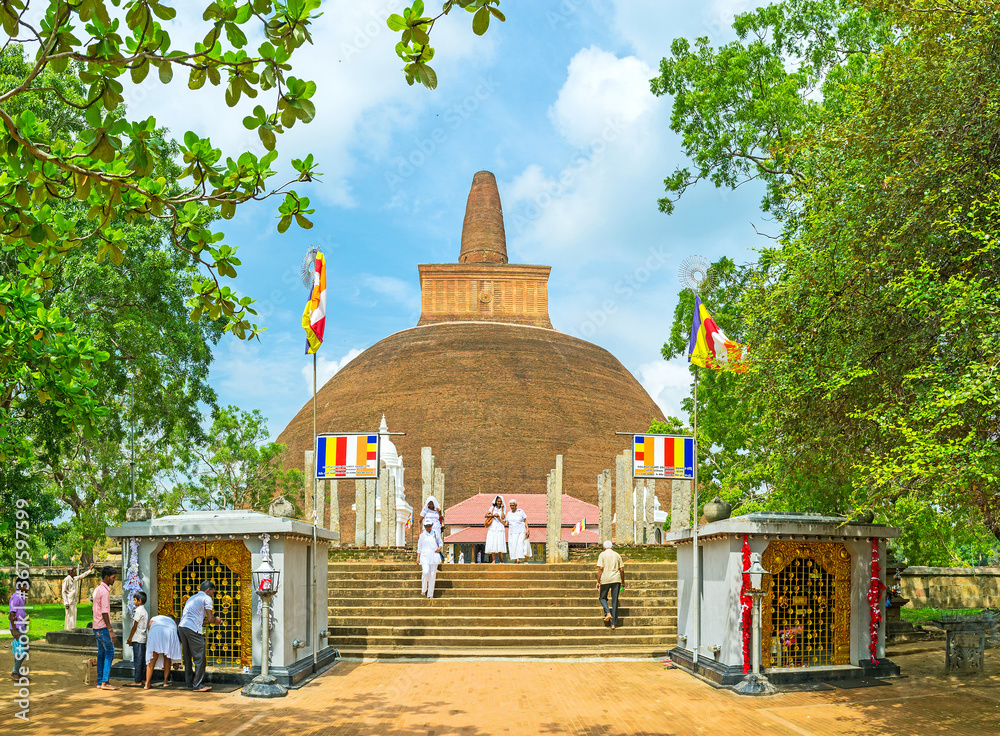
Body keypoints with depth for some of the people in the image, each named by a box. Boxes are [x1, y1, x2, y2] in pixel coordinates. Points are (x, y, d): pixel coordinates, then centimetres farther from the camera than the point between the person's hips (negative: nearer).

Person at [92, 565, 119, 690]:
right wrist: (111, 631, -22)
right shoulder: (105, 591, -16)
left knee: (101, 655, 11)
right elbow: (104, 613, -21)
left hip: (96, 627, 9)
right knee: (109, 653, -6)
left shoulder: (97, 590, 14)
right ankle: (105, 682, -9)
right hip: (103, 627, -9)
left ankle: (100, 682, 12)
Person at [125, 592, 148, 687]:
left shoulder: (138, 610, -12)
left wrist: (130, 639, -7)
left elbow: (134, 626, -12)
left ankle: (137, 681, -6)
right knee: (142, 660, 11)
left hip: (137, 639, -9)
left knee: (137, 660, -7)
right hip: (143, 639, 9)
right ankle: (141, 679, 15)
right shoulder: (145, 611, 16)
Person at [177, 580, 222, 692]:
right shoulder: (206, 598, 4)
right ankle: (197, 685, -2)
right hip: (192, 629, -8)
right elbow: (210, 618, -1)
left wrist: (209, 620, 27)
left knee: (187, 656, 17)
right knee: (199, 658, -2)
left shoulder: (192, 598, 29)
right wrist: (216, 620, 19)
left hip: (181, 627, 8)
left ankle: (189, 681, 23)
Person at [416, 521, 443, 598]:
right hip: (425, 557, -1)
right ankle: (423, 589, 2)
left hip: (434, 557, 1)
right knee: (426, 572, -21)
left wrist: (439, 548, -2)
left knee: (432, 575, -2)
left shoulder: (435, 535, 10)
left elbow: (440, 543, 20)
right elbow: (419, 548, 12)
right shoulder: (422, 536, 9)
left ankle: (430, 594, 5)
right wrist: (418, 557, 4)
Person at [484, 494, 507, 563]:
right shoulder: (492, 508, 12)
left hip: (500, 527, -1)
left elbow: (503, 517, -6)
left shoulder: (503, 509, 11)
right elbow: (486, 515, 3)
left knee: (500, 542, -11)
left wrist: (501, 509, -5)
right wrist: (493, 515, -10)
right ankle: (494, 560, -5)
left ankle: (500, 558, 6)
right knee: (492, 543, -7)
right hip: (492, 527, 1)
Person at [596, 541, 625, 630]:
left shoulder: (602, 555, 0)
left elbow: (600, 569, -8)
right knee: (615, 601, 4)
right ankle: (614, 623, 2)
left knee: (603, 598, 17)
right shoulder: (617, 555, 11)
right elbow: (622, 570, 9)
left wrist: (598, 582, -6)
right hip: (616, 579, 3)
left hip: (605, 580, -2)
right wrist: (623, 582, 17)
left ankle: (608, 613, -9)